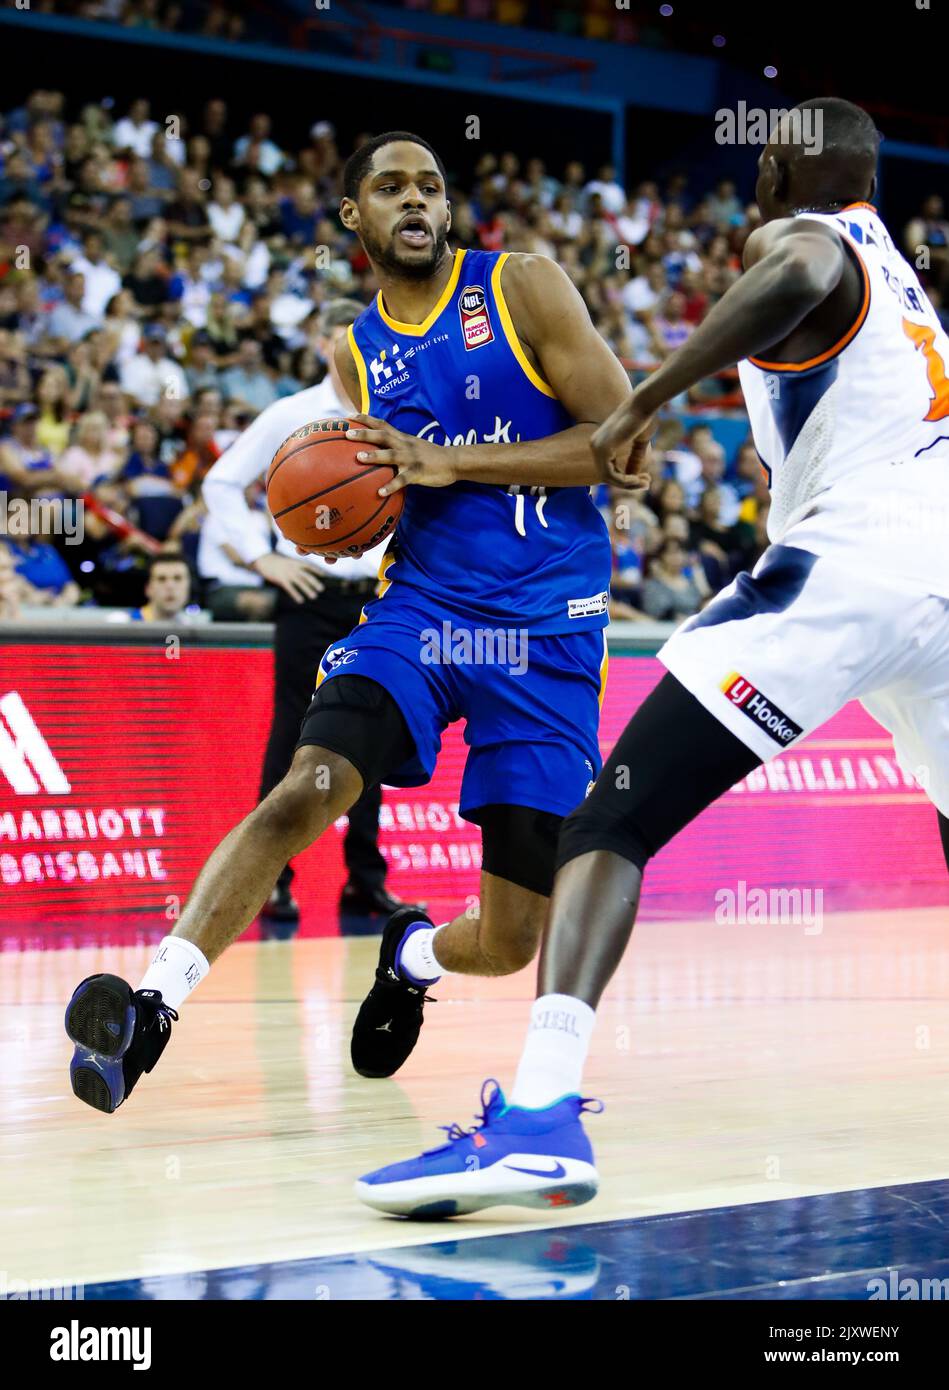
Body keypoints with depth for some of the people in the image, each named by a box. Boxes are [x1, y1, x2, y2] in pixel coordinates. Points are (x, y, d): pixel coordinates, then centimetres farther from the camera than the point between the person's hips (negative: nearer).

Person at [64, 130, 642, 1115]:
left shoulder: (522, 287, -1)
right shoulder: (355, 354, 12)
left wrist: (451, 462, -15)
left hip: (547, 627, -2)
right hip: (420, 603, 2)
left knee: (510, 941, -1)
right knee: (304, 790, -26)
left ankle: (413, 954, 35)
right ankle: (148, 1012, -29)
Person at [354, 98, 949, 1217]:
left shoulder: (793, 237, 3)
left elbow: (800, 275, -22)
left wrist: (647, 400, -19)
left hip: (846, 563, -8)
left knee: (611, 823, -12)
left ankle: (538, 1117, -30)